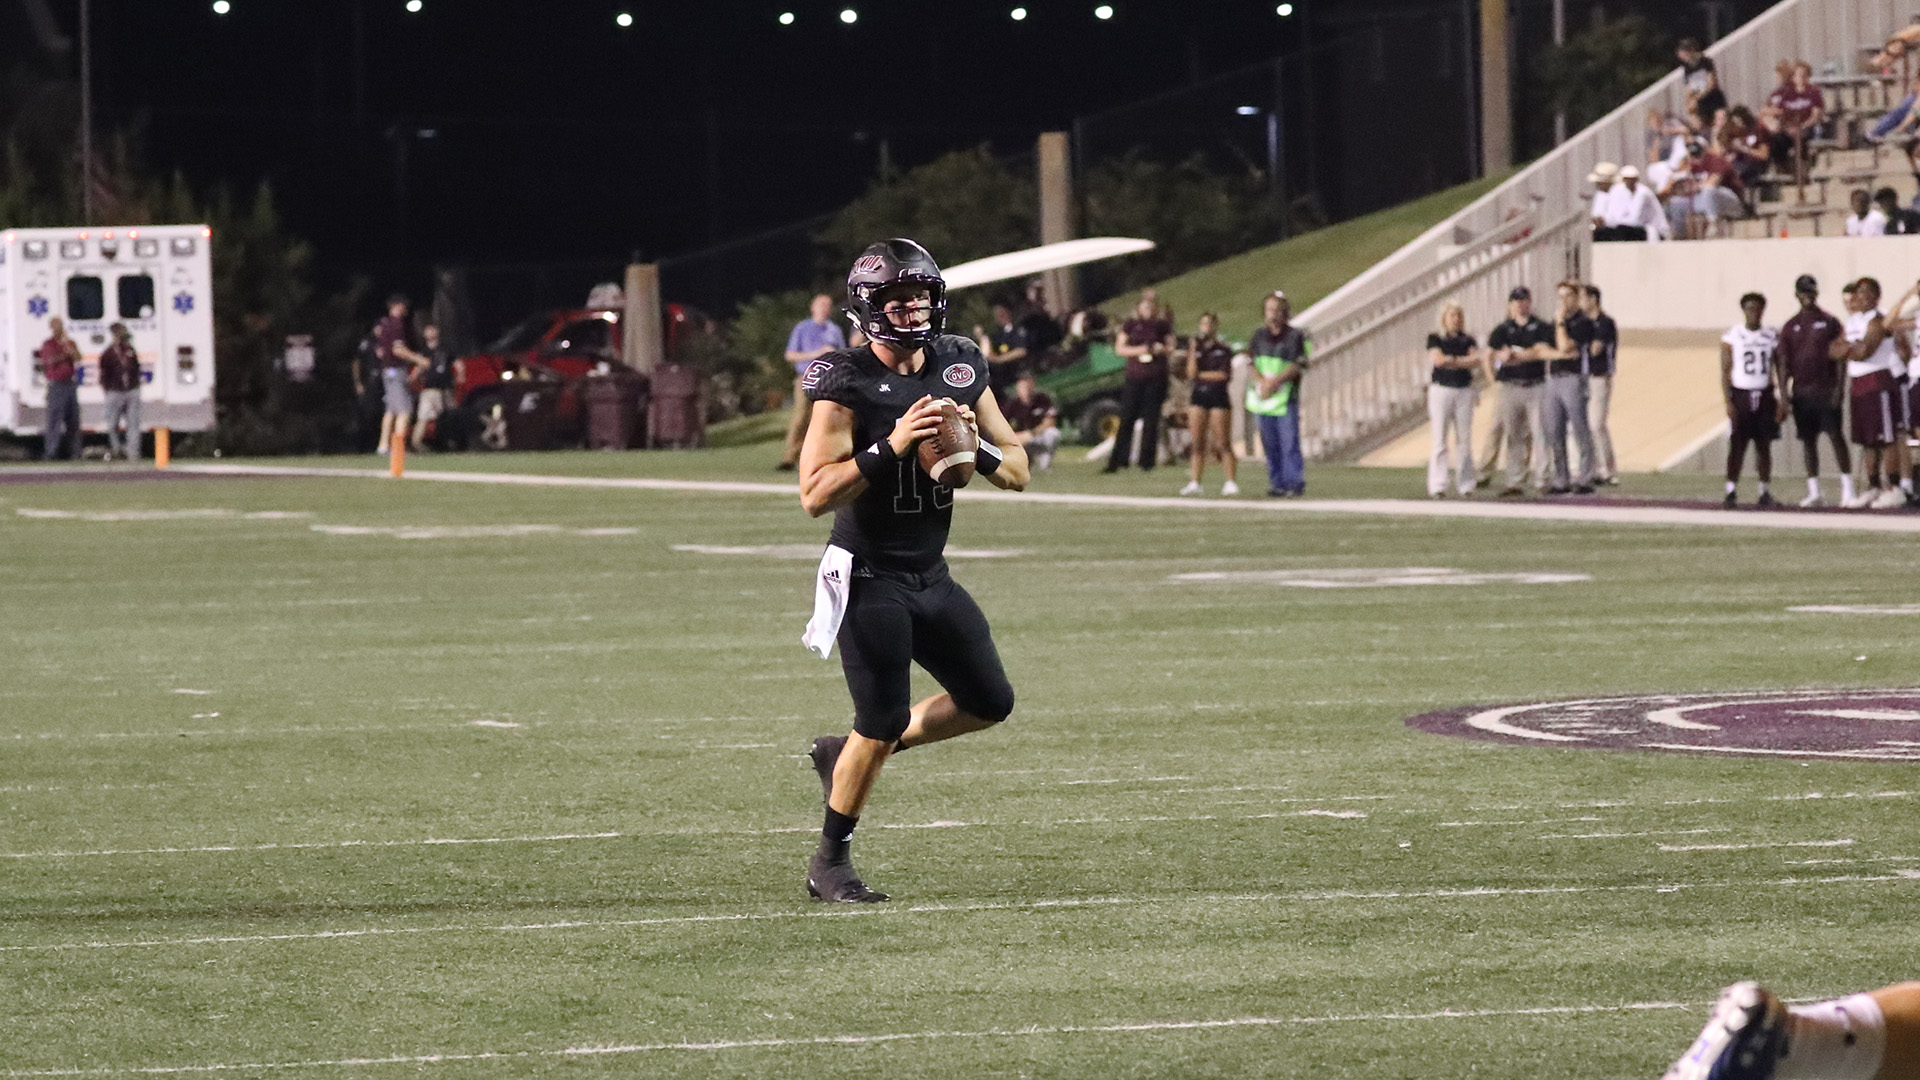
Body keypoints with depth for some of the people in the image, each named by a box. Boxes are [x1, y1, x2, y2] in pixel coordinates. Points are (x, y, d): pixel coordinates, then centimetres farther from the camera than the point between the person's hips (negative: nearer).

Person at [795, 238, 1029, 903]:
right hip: (869, 578, -7)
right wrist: (891, 447, -29)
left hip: (931, 575, 7)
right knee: (883, 723, -7)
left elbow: (1017, 472, 7)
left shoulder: (959, 368, 3)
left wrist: (973, 444, -14)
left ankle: (847, 754, 26)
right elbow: (815, 494, -21)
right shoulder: (847, 383, -15)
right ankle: (831, 862, 10)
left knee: (989, 703, 10)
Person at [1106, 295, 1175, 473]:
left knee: (1151, 420, 0)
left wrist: (1162, 349, -10)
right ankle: (1117, 461, -2)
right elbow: (1119, 348, 6)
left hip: (1156, 378, 0)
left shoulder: (1163, 326, 9)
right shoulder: (1131, 325, 7)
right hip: (1134, 376, 0)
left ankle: (1147, 461, 5)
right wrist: (1138, 351, -10)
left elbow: (1171, 349, 13)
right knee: (1127, 418, -3)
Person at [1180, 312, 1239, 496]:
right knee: (1198, 443, 1)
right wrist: (1193, 350, -8)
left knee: (1222, 443, -4)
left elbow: (1224, 374, -5)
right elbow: (1191, 374, -1)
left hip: (1218, 396, -3)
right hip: (1199, 396, 3)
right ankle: (1194, 483, 3)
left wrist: (1201, 375, -2)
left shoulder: (1224, 349, 2)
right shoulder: (1195, 348, 9)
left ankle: (1230, 482, 0)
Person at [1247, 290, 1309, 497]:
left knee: (1289, 442, -10)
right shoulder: (1259, 335, 13)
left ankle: (1295, 483, -10)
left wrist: (1275, 381, -17)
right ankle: (1277, 483, 11)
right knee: (1270, 444, 6)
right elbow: (1249, 363, 7)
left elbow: (1298, 366, -7)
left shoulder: (1295, 336, -1)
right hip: (1263, 398, 5)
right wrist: (1261, 381, -11)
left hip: (1286, 396, -5)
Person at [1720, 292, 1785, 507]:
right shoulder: (1731, 337, 0)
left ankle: (1765, 491, 9)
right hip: (1741, 395, -2)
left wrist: (1782, 400, 1)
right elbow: (1725, 371, -1)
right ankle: (1731, 490, -4)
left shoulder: (1772, 336, 7)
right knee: (1737, 446, -7)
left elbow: (1780, 368, 9)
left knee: (1764, 445, 4)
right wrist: (1728, 401, -10)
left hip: (1765, 396, 2)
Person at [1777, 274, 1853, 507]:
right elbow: (1785, 363, 10)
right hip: (1801, 390, 3)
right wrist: (1784, 395, 2)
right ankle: (1814, 492, 9)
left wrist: (1839, 388, -9)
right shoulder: (1790, 328, 11)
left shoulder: (1830, 323, 3)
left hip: (1826, 390, -3)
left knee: (1836, 436, -9)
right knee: (1808, 440, 5)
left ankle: (1848, 490, -9)